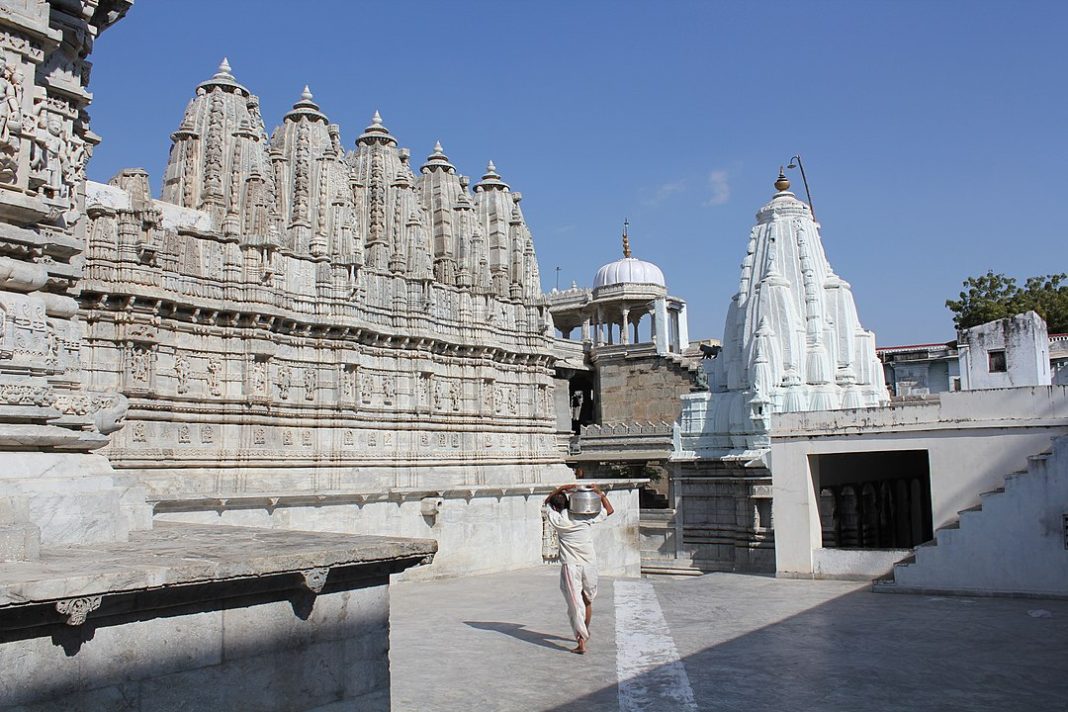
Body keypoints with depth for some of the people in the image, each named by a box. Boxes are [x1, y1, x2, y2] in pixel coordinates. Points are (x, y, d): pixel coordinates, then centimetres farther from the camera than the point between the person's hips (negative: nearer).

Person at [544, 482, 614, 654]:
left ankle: (581, 642, -8)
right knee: (588, 600, 20)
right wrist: (600, 493, 7)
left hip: (570, 566, -3)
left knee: (575, 603, -2)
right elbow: (609, 511, 10)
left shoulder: (557, 519, -3)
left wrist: (560, 489, 7)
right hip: (589, 564, 3)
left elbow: (547, 502, 17)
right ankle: (586, 632, 40)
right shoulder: (584, 517, -2)